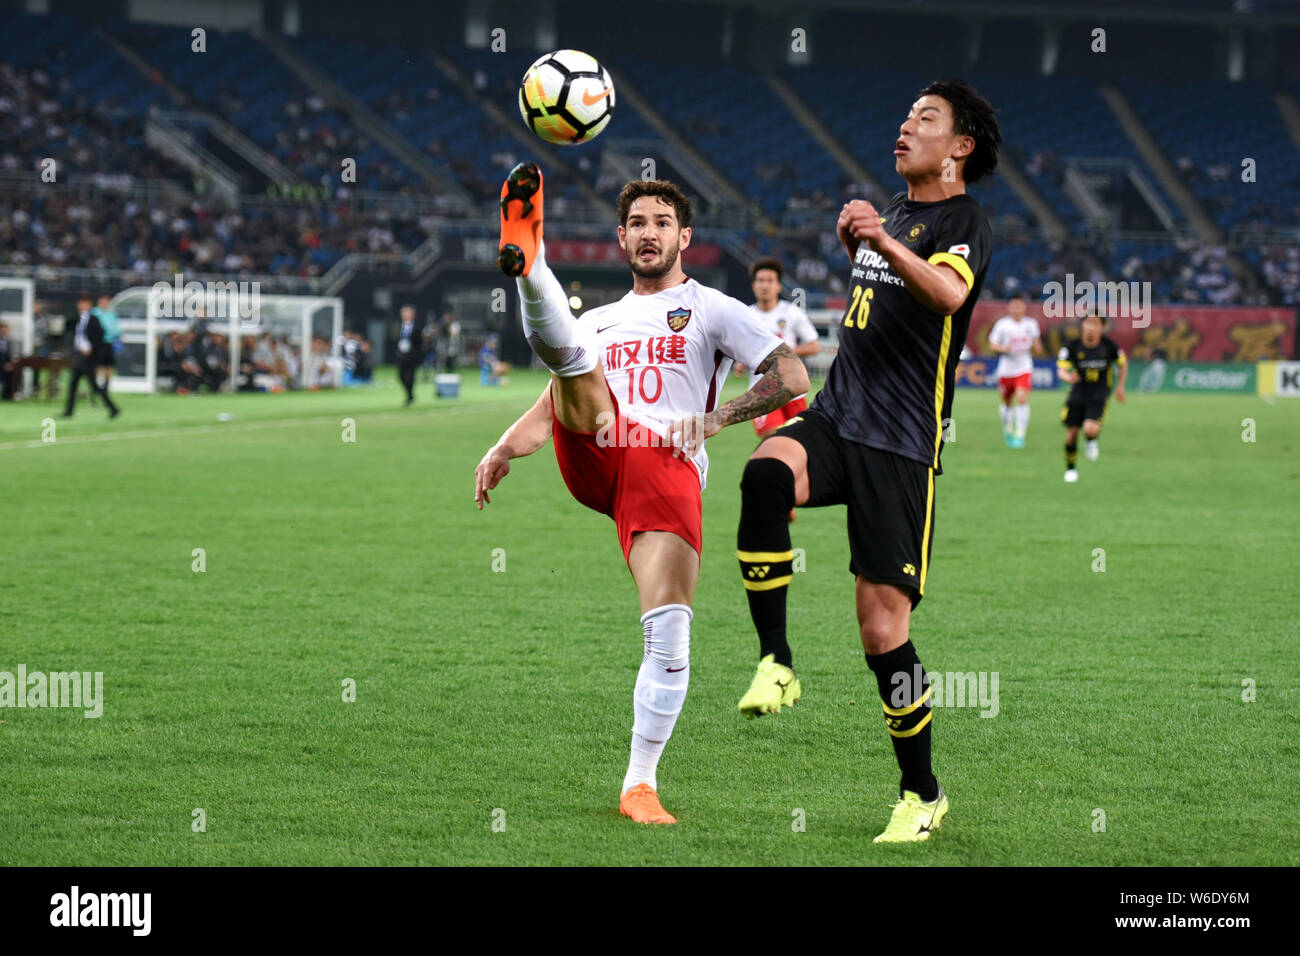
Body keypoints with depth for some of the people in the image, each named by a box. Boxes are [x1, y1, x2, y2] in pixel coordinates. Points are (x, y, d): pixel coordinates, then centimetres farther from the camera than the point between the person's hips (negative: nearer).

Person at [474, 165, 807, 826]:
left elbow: (793, 377, 5)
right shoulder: (599, 321, 28)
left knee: (669, 631, -17)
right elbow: (554, 405, 29)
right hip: (591, 457, 4)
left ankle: (640, 784, -10)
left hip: (668, 467, -3)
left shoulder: (711, 309, 16)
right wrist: (504, 450, 9)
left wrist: (716, 418, -10)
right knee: (564, 343, -19)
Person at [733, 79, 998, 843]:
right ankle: (777, 664, -26)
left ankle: (922, 794, 11)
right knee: (766, 475, -31)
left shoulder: (964, 221, -5)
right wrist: (852, 240, 25)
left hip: (903, 443, -6)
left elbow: (949, 292, -30)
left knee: (884, 630, -6)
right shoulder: (892, 211, 19)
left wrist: (885, 242, -45)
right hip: (836, 419, 6)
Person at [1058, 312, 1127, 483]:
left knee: (1090, 429, -25)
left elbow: (1123, 363, 10)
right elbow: (1061, 369, -17)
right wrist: (1069, 377, -40)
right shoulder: (1072, 346, -10)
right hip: (1078, 393, 2)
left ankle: (1092, 441, 13)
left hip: (1099, 396, -2)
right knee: (1072, 432, 2)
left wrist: (1120, 386, 7)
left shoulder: (1108, 345, -8)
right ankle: (1071, 468, 26)